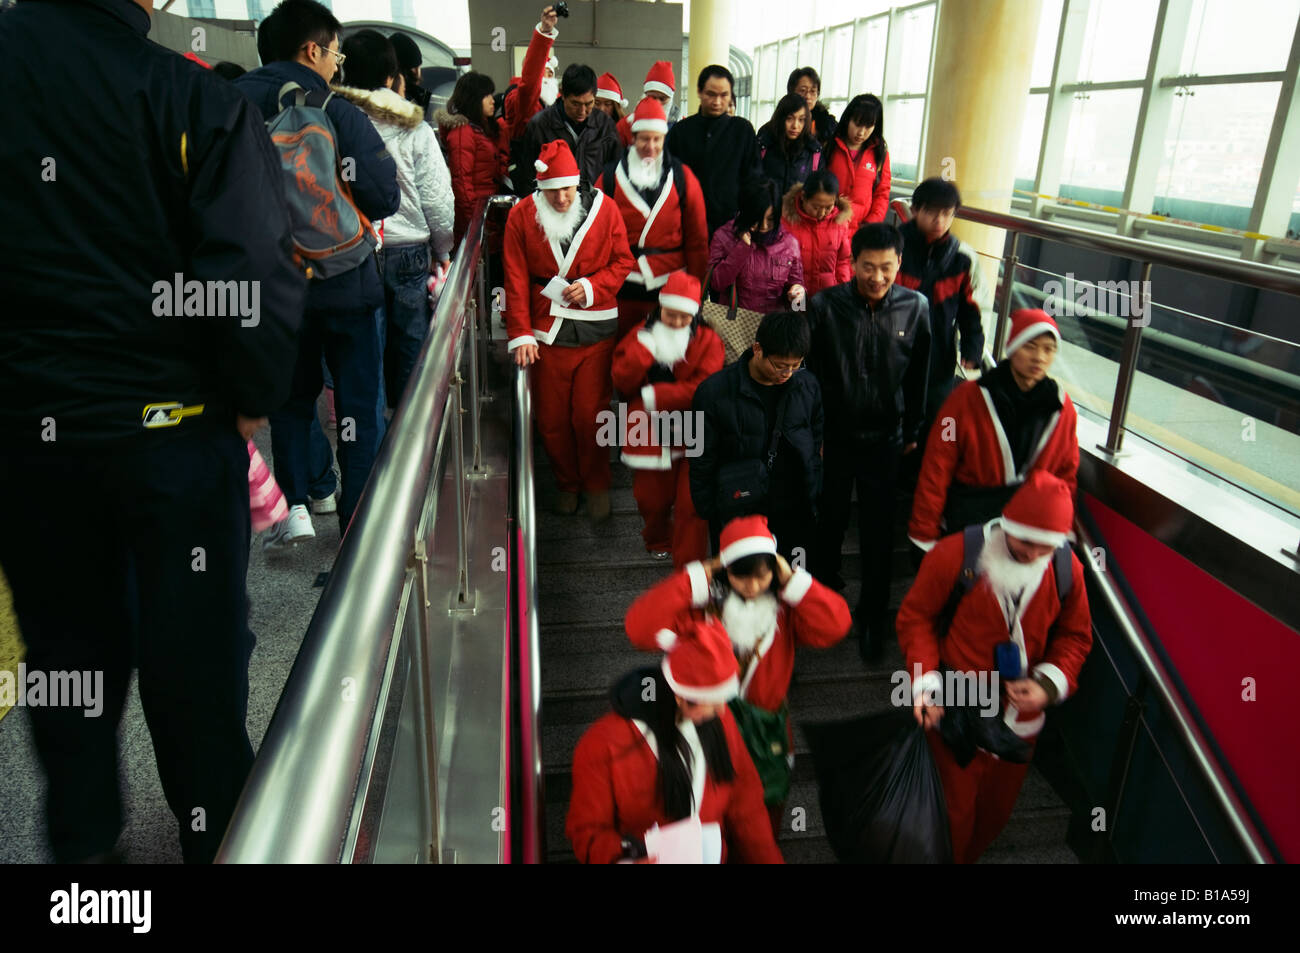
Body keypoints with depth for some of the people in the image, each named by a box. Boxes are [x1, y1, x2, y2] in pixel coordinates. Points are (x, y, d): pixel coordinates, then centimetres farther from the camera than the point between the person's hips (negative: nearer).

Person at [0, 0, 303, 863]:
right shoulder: (196, 99, -14)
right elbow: (256, 274, -21)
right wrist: (254, 398, -6)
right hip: (172, 425, -3)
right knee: (193, 646, 12)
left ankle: (82, 833, 36)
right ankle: (218, 832, 31)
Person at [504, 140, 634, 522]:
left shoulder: (603, 208, -1)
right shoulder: (521, 216, 0)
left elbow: (623, 262, 4)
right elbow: (516, 281, 0)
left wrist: (592, 286, -13)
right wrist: (521, 335, -6)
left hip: (596, 332, -1)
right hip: (546, 335, 1)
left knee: (590, 415, 2)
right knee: (552, 419, 9)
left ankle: (597, 484, 26)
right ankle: (567, 484, 32)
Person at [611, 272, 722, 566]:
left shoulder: (707, 340, -2)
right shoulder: (642, 335, 4)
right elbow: (622, 382, -6)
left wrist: (655, 396, -18)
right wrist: (646, 347, -17)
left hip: (692, 434, -2)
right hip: (650, 434, 2)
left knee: (692, 503, -7)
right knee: (651, 499, 13)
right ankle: (658, 542, 46)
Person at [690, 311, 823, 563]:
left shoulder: (808, 386, -2)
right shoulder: (714, 392, -13)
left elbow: (816, 448, 10)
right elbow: (702, 466, -5)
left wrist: (814, 502, 8)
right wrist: (710, 518, -3)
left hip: (794, 519, 3)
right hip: (736, 519, -3)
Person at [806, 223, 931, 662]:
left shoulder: (916, 308, -7)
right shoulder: (825, 306, -13)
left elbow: (918, 377, 4)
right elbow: (809, 372, -5)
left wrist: (912, 432, 10)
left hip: (884, 440, 1)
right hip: (833, 436, -1)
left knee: (878, 531, 9)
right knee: (829, 518, 17)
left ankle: (873, 614, 27)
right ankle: (824, 581, 44)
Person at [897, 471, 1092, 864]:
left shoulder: (1066, 568, -10)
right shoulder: (954, 555, -21)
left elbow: (1075, 636, 5)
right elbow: (915, 616, -9)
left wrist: (1050, 684, -12)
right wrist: (926, 681, -19)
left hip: (1021, 716, 4)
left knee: (996, 809, 22)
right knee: (952, 811, 9)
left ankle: (967, 856, 49)